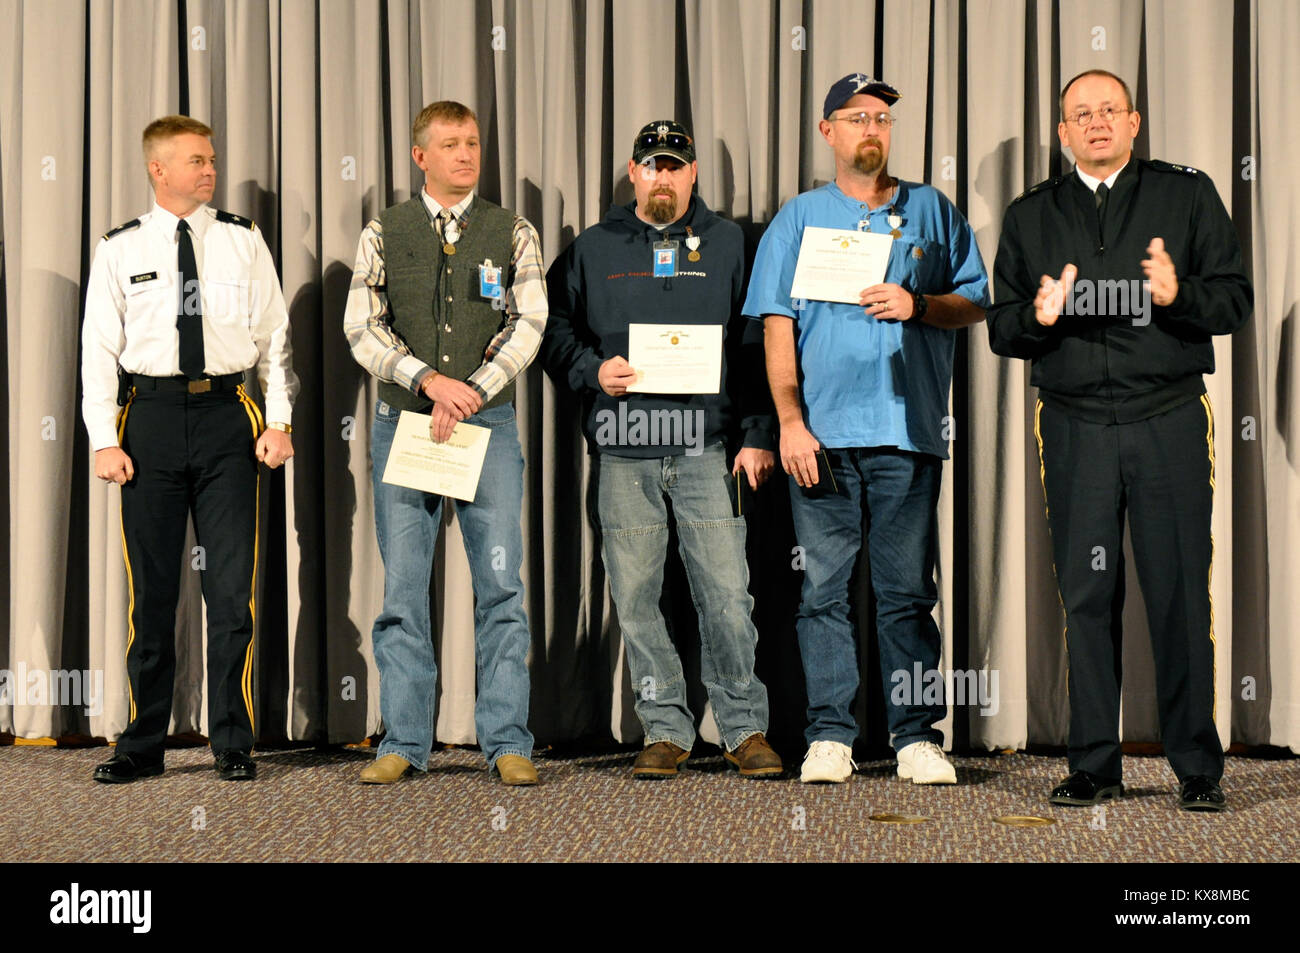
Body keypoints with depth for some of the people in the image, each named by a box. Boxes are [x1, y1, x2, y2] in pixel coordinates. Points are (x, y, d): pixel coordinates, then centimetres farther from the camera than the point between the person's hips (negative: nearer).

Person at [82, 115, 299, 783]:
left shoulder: (242, 242, 6)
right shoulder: (119, 251, 5)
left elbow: (274, 335, 7)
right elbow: (99, 349, 3)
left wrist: (279, 421, -3)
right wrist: (105, 441, -5)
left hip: (226, 415, 0)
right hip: (150, 414, 0)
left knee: (232, 587, 1)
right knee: (151, 588, 6)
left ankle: (233, 744, 12)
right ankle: (142, 745, 17)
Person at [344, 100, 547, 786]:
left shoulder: (513, 234, 8)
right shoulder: (383, 235, 8)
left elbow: (528, 325, -1)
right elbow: (361, 329, 0)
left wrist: (470, 393, -12)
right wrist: (429, 380, -13)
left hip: (487, 420, 0)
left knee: (500, 582, -3)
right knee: (402, 587, 2)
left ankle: (507, 741, 3)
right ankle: (404, 742, 9)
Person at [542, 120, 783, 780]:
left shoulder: (728, 245, 10)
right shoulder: (593, 249, 13)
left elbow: (760, 346, 8)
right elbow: (554, 333, 16)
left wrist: (758, 436, 0)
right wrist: (593, 371, -4)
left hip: (707, 450, -1)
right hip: (624, 451, 2)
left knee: (727, 594, -5)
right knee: (635, 596, 3)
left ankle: (745, 729, 6)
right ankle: (665, 729, 14)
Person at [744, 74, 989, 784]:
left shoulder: (932, 212, 14)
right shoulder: (798, 219, 12)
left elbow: (974, 302, 13)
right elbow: (777, 327, 5)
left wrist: (918, 304, -7)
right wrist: (789, 421, -5)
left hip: (908, 427, 0)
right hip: (822, 431, 0)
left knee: (907, 589, 1)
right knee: (823, 587, 0)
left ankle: (917, 735, 5)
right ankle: (829, 736, 5)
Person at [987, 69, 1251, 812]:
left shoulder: (1187, 195, 9)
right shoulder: (1031, 216, 14)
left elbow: (1235, 301, 4)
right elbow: (1001, 331, 13)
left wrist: (1178, 293, -15)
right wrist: (1038, 317, -9)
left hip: (1170, 422, -2)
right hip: (1075, 429, 2)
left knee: (1182, 595, -2)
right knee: (1087, 597, 2)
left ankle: (1198, 769, 8)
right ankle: (1095, 766, 11)